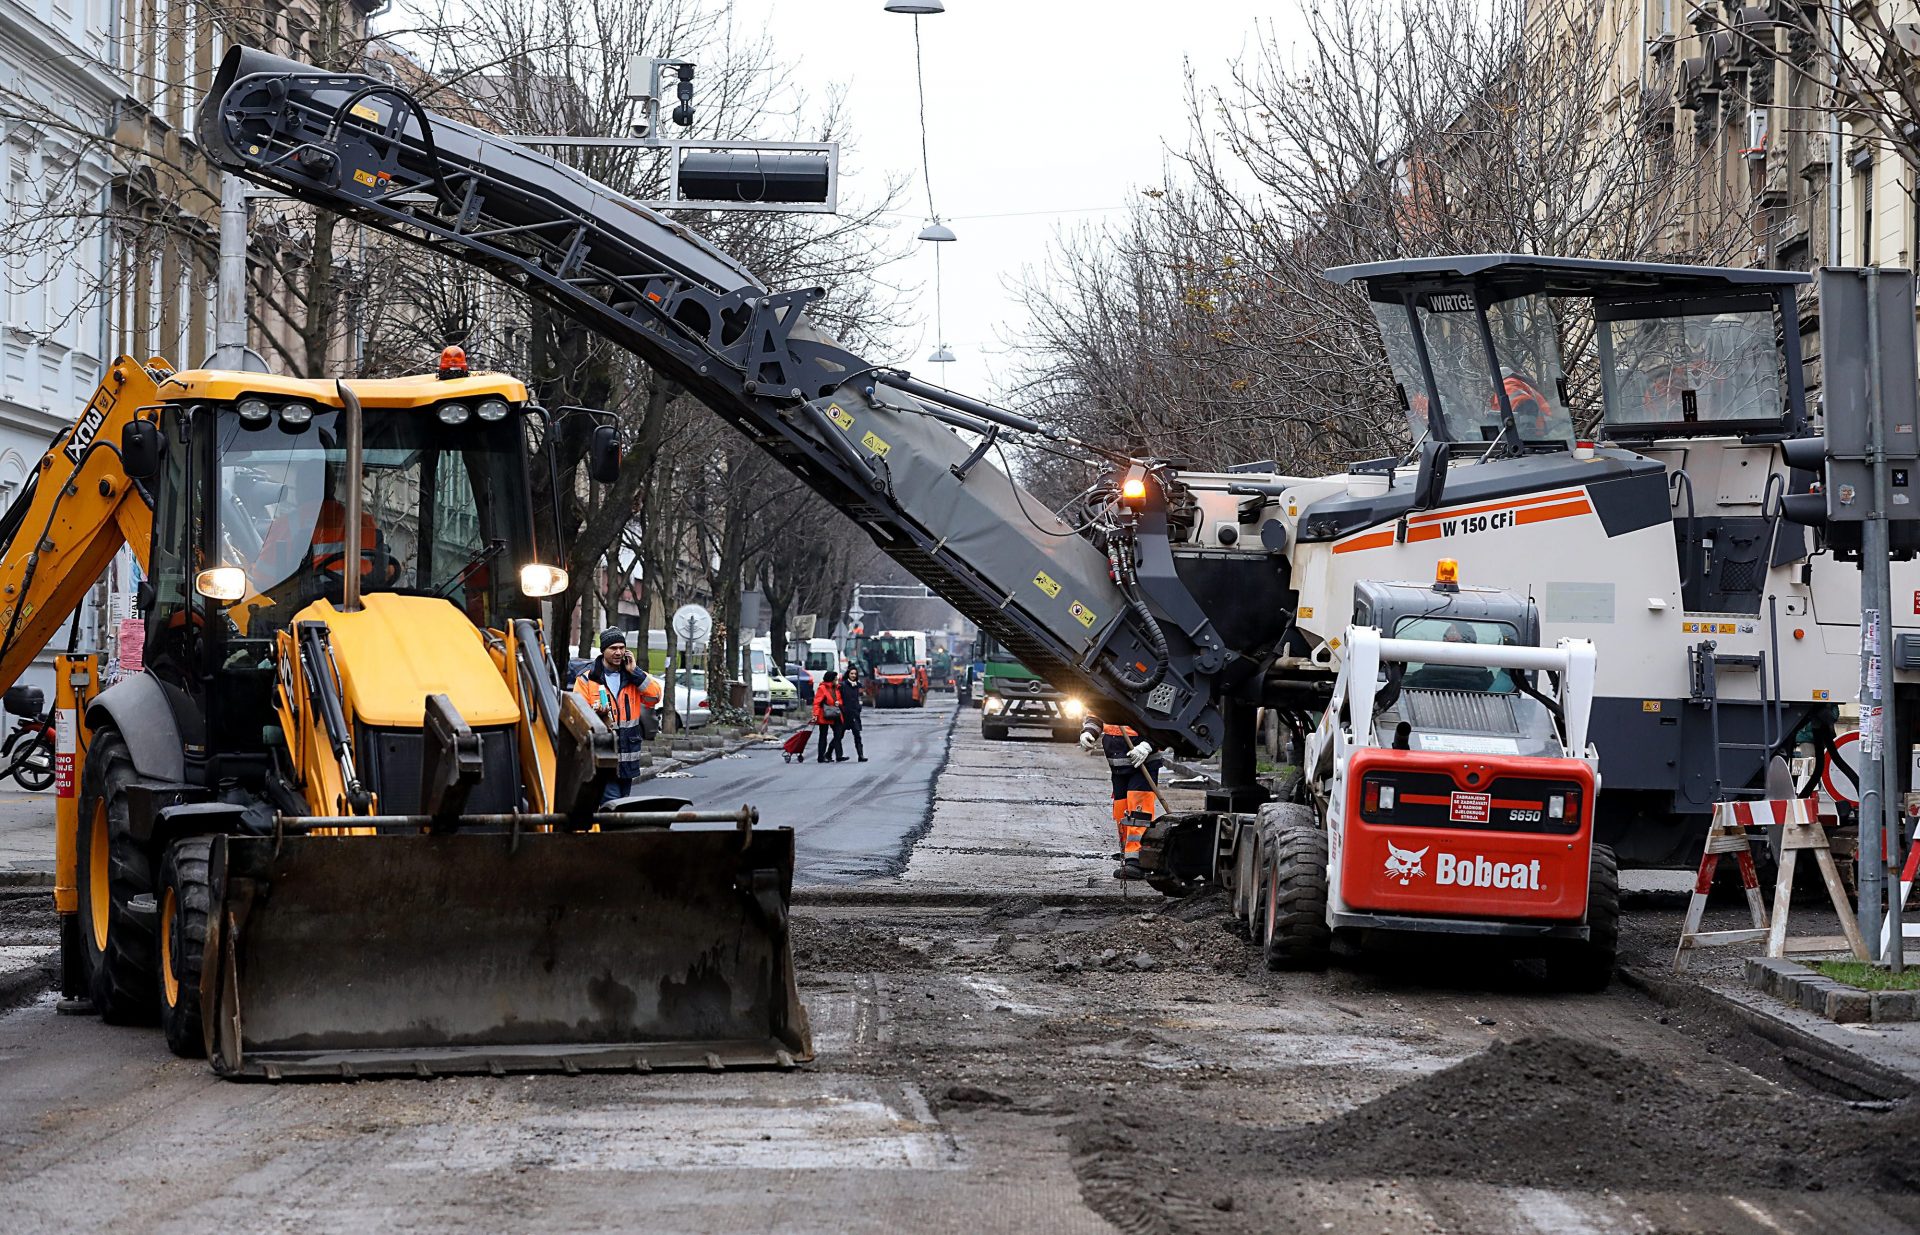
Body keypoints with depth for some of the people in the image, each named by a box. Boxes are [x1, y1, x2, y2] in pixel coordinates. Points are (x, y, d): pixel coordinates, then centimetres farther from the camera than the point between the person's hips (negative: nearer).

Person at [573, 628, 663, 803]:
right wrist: (596, 712, -23)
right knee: (611, 804, -16)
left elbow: (654, 695, -2)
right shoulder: (587, 678, 0)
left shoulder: (635, 676, 12)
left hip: (627, 759, 5)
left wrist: (634, 672, -7)